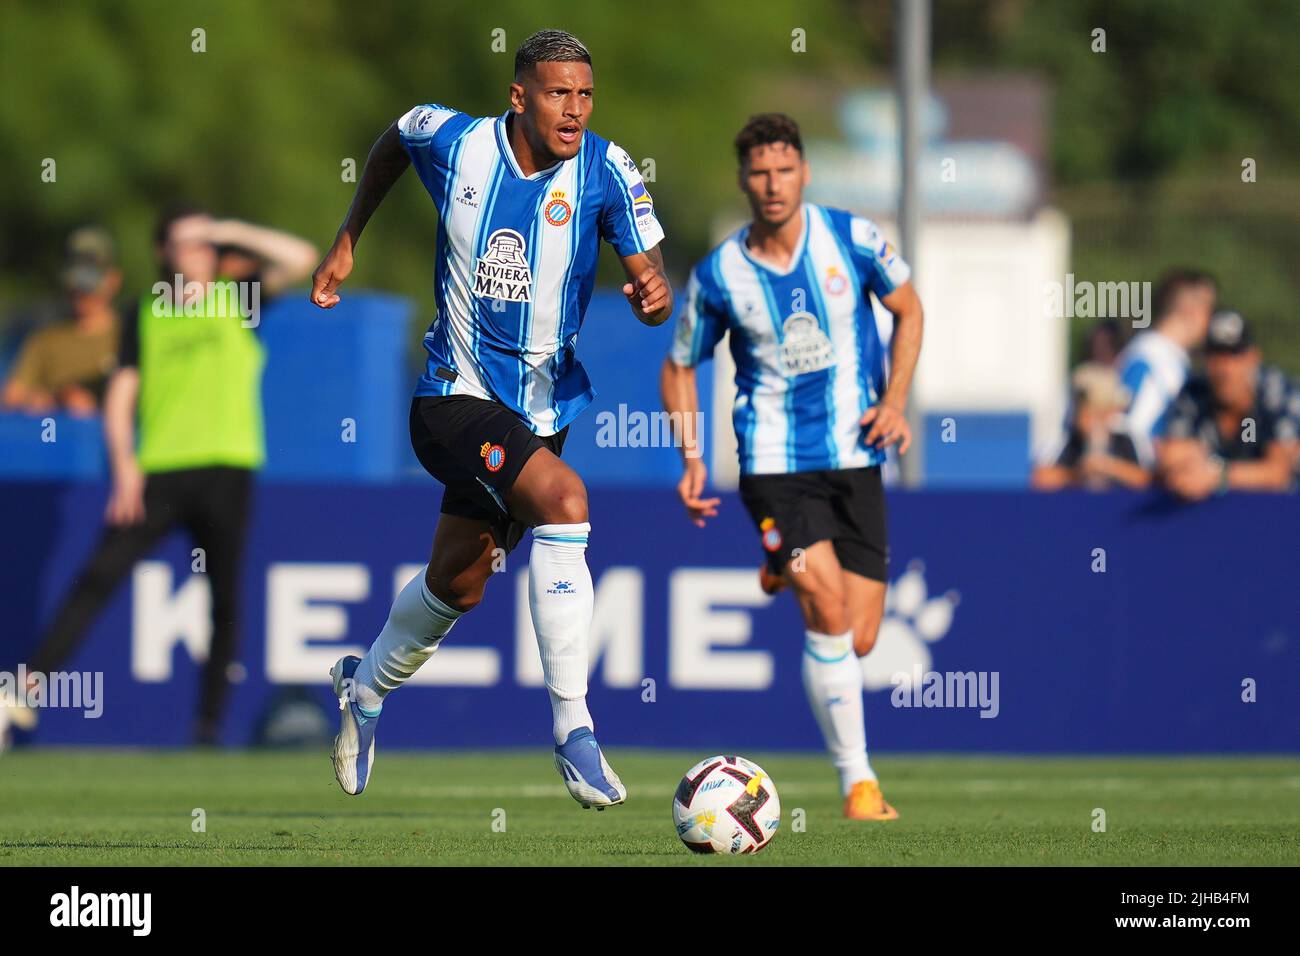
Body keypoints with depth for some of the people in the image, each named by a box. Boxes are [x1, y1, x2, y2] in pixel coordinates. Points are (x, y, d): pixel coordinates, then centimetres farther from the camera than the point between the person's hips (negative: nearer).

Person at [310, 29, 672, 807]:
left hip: (545, 406, 4)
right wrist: (346, 243, 17)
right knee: (563, 500, -29)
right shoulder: (453, 142, -11)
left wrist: (654, 294, -39)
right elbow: (391, 143, 13)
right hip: (457, 397, -4)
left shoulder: (605, 171, -12)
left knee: (460, 584, 17)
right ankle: (573, 729, -28)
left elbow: (653, 278, -16)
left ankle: (366, 687, 48)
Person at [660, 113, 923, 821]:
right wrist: (691, 458, -4)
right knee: (830, 615, -20)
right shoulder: (717, 276, -5)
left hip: (855, 459, 2)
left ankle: (788, 573, 37)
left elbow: (908, 309, 12)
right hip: (775, 462, -2)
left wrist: (894, 401, -1)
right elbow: (680, 367, 9)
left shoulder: (851, 239, -4)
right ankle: (858, 782, -11)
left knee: (857, 641, 2)